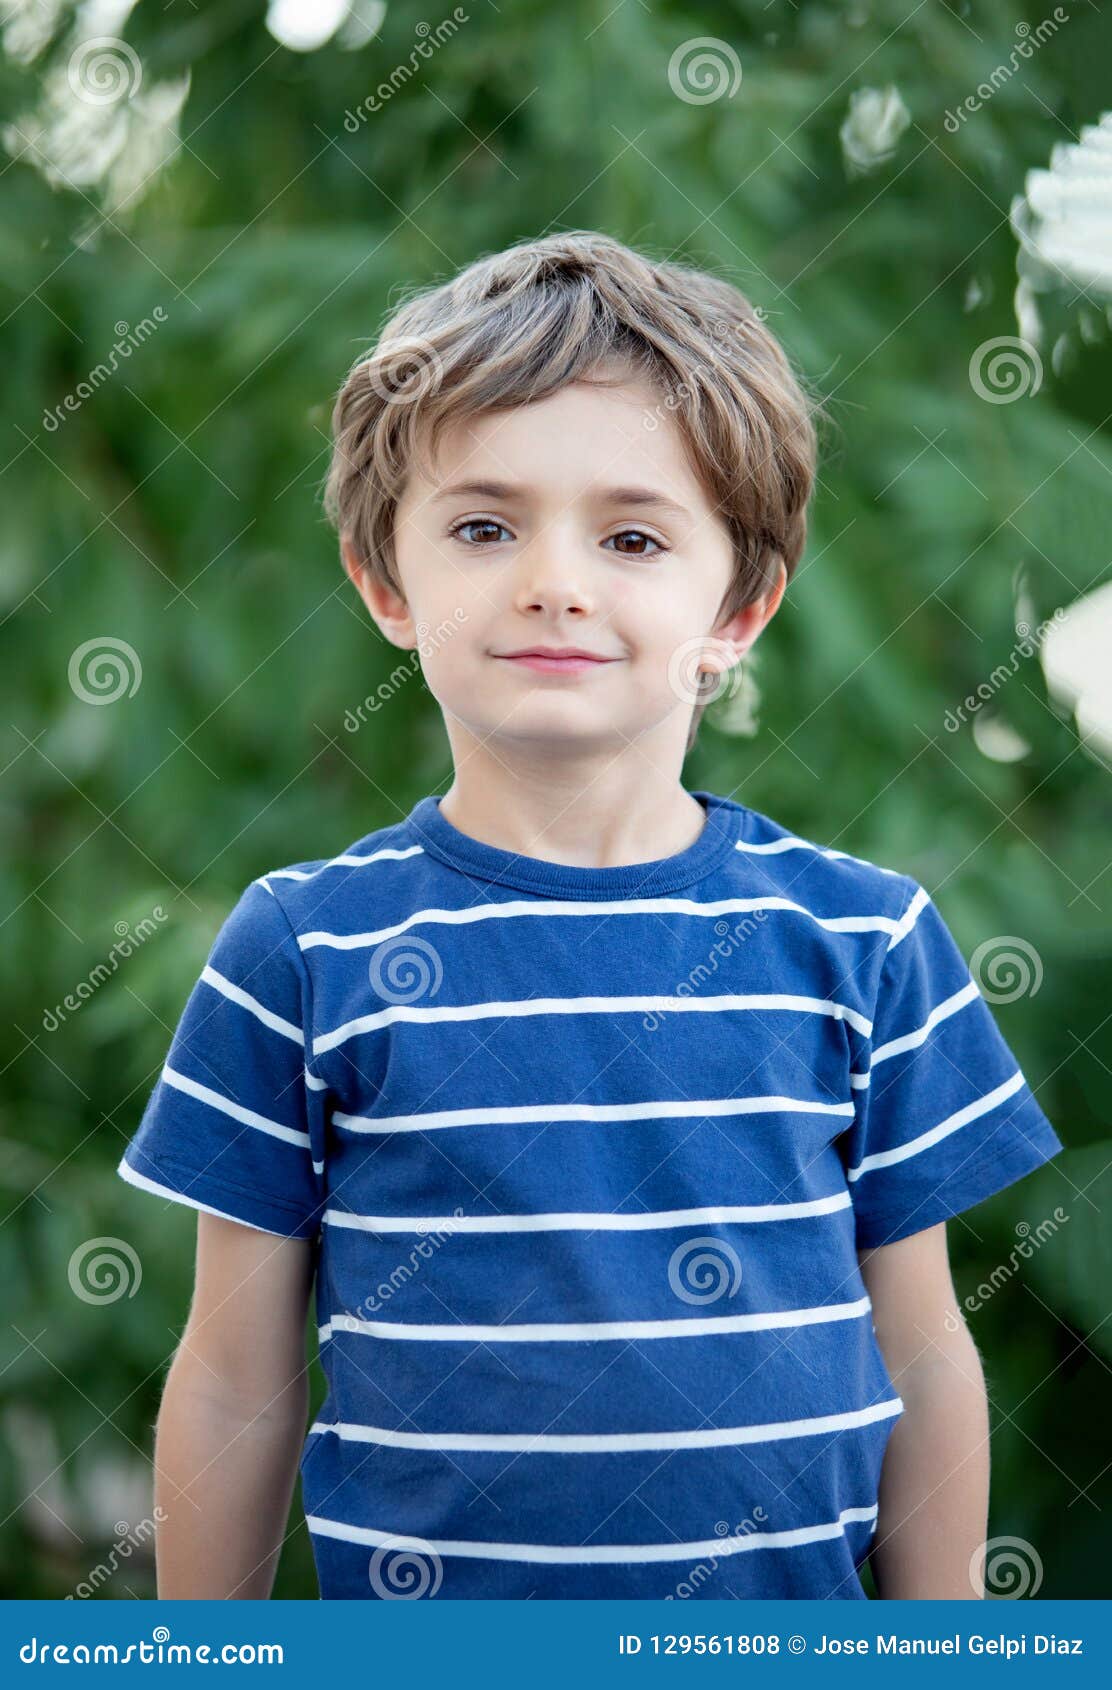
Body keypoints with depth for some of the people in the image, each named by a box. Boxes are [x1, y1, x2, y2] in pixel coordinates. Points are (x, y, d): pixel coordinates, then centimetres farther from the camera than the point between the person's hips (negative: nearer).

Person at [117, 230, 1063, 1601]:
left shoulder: (862, 939, -4)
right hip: (413, 1607, -1)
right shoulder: (304, 951, -7)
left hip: (791, 1616, 1)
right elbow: (237, 1383, -1)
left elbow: (920, 1353, 3)